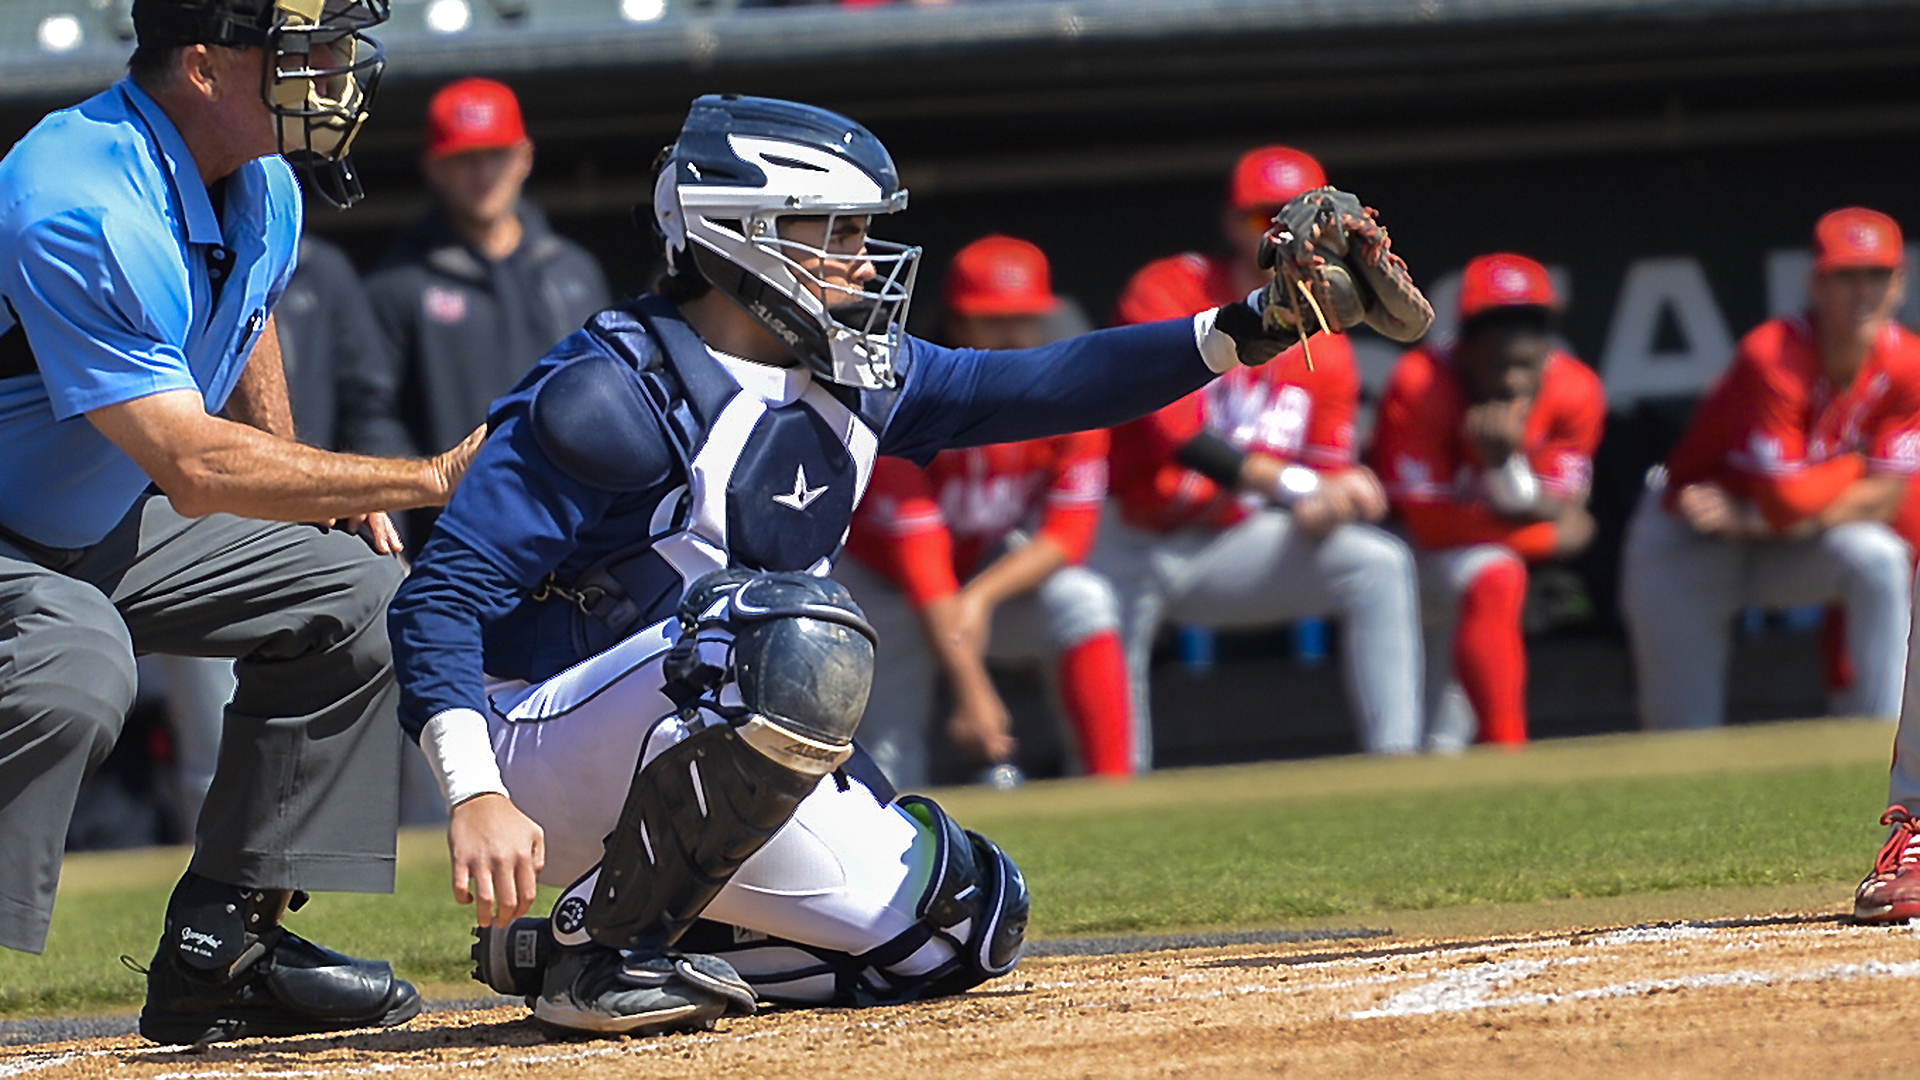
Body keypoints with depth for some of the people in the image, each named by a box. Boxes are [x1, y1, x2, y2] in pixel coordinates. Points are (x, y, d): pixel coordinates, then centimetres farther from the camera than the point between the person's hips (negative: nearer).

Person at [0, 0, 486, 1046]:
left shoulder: (263, 190, -2)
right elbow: (195, 469, -34)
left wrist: (312, 488, 13)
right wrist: (427, 479, -31)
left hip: (106, 531, 10)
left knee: (357, 596, 5)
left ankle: (221, 946, 4)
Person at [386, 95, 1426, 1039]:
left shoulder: (853, 377, 7)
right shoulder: (619, 395, -19)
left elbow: (1036, 386, 7)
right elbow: (438, 599, -23)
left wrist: (1251, 329, -5)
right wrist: (477, 798, -36)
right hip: (548, 758, -9)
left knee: (963, 922, 5)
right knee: (802, 639, -33)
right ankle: (599, 950, -21)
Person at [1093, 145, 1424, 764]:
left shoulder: (1323, 345, 4)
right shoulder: (1167, 292, -12)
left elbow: (1328, 466, 4)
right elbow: (1172, 427, -25)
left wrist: (1328, 502, -24)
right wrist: (1291, 485, -34)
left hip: (1236, 544, 4)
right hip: (1135, 549, -4)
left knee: (1378, 566, -18)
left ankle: (1395, 762, -24)